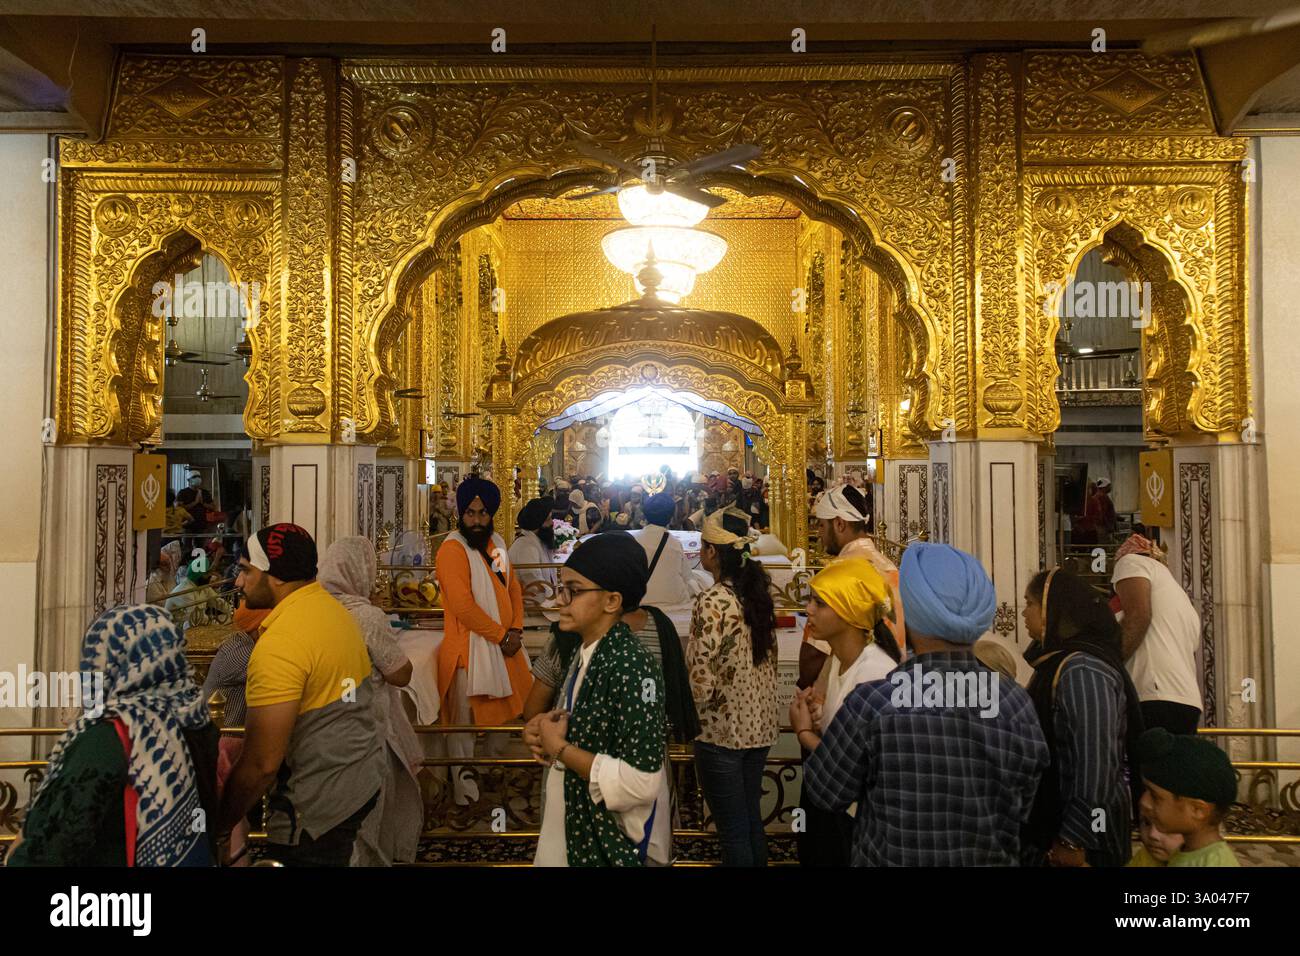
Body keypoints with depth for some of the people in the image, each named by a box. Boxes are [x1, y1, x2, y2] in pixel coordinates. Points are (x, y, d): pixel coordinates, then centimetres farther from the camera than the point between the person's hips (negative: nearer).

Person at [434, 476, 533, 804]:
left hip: (504, 645, 8)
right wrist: (501, 635, -16)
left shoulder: (497, 543, 9)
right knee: (464, 724, 2)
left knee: (502, 714, 20)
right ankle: (465, 794, 17)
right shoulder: (452, 549, -17)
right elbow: (463, 607, -23)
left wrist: (515, 630, -1)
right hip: (470, 648, -8)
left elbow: (513, 587, 13)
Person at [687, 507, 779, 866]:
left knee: (733, 833, 6)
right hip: (760, 727, 8)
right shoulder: (758, 593, 3)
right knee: (752, 822, 21)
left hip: (722, 732, -7)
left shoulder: (712, 602, -20)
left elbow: (702, 682, -21)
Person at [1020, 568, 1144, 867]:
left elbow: (1096, 766, -25)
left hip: (1082, 832, -9)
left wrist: (1072, 841, -22)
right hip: (1053, 820, 9)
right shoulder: (1058, 663, 8)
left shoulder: (1081, 670, -22)